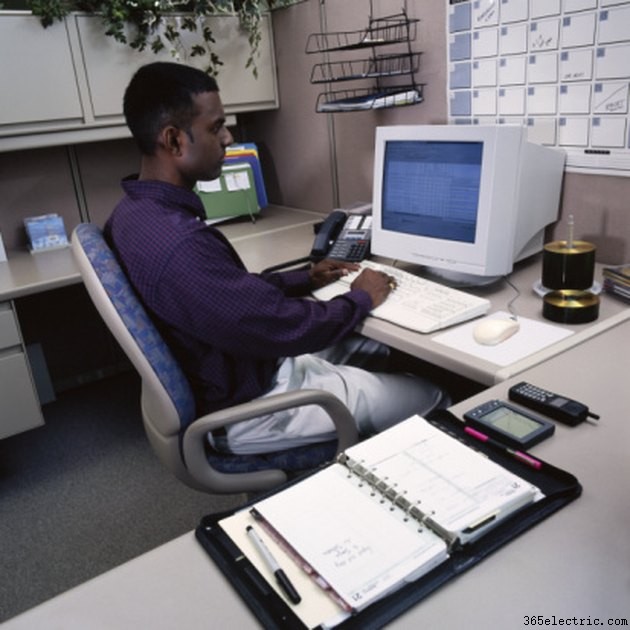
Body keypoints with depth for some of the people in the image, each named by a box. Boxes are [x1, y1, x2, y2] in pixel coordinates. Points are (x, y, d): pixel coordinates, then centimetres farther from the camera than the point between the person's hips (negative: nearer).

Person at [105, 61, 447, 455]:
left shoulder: (137, 211, -1)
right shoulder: (179, 243, -35)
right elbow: (287, 328, -27)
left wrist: (304, 280, 8)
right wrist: (360, 299, -9)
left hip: (232, 374, 10)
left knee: (377, 347, 23)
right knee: (431, 398, 2)